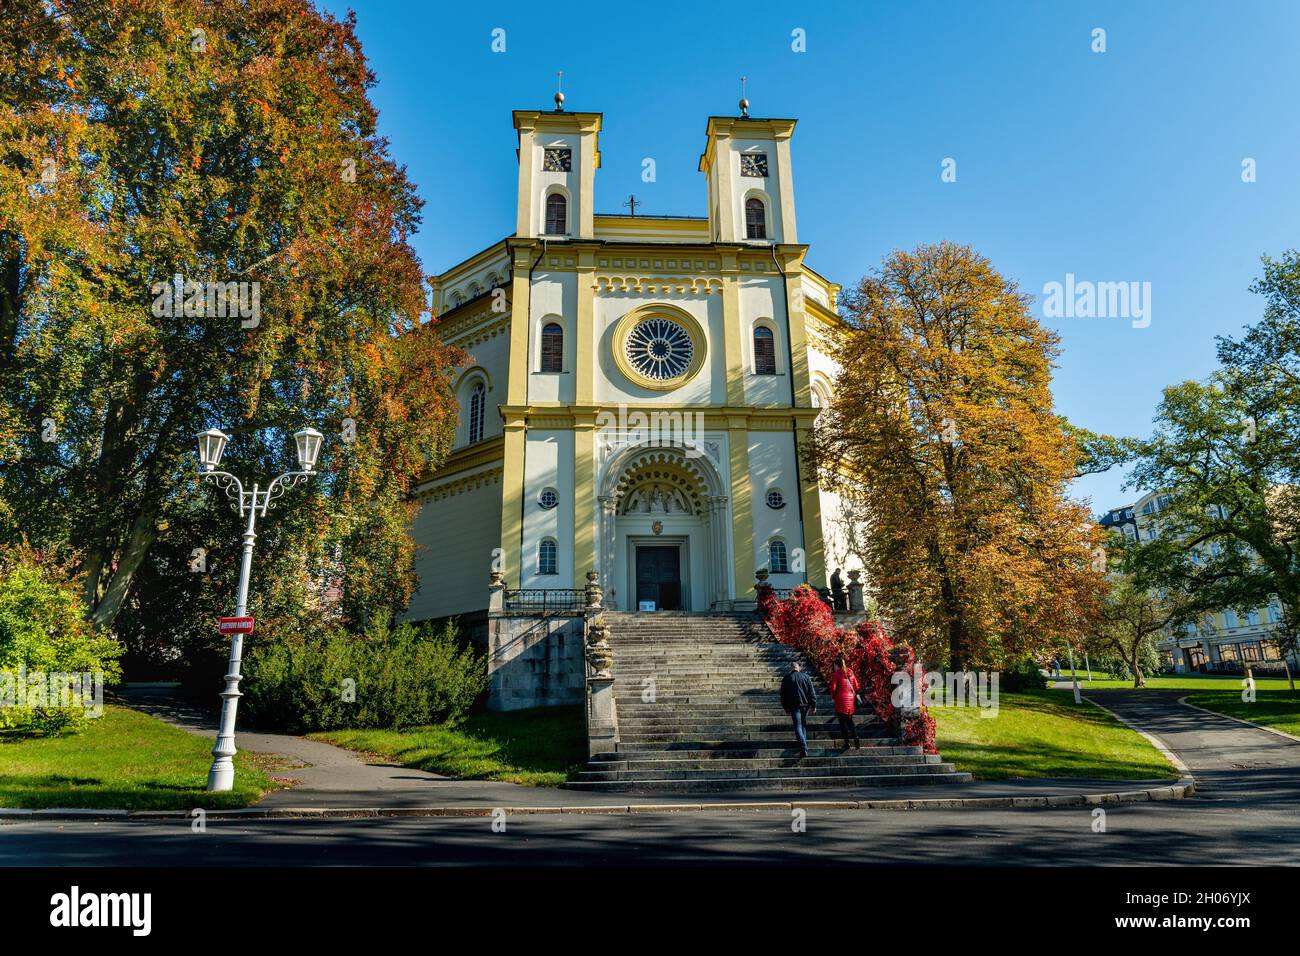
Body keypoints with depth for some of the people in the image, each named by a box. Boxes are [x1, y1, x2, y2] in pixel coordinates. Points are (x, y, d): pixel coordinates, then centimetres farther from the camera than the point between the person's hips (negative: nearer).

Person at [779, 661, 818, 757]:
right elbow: (812, 692, 1)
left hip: (794, 706, -2)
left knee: (798, 727, -3)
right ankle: (803, 742, 28)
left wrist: (786, 708, 12)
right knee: (803, 723, 22)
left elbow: (783, 695, 3)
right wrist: (814, 705, 6)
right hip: (806, 704, 2)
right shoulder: (806, 677, 2)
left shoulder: (787, 679, 0)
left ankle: (804, 748, -17)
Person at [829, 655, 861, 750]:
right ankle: (856, 740, 4)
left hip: (841, 700, -5)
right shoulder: (850, 673, 9)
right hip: (851, 699, 6)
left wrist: (833, 698, 4)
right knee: (850, 721, 17)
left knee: (843, 722, 3)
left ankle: (846, 743, 3)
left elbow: (833, 688, -11)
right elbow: (856, 687, 11)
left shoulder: (836, 674, -7)